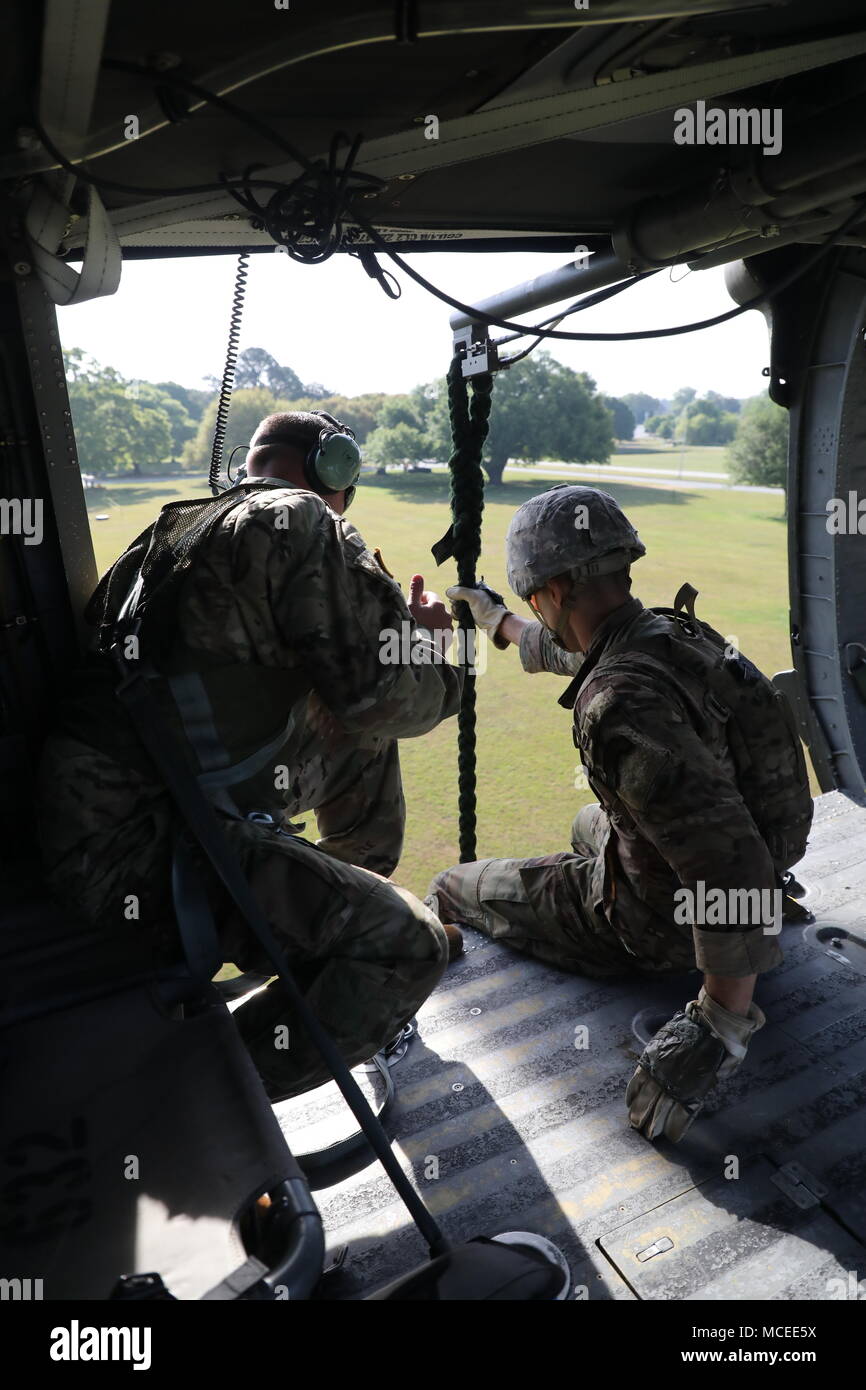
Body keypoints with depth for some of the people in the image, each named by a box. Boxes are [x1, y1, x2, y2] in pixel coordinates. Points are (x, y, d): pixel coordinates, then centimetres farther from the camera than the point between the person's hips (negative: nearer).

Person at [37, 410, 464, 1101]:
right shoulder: (303, 524, -9)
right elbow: (377, 690, -18)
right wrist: (429, 635, 5)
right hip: (140, 845, -10)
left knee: (362, 742, 19)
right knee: (409, 947, -13)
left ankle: (357, 901, 36)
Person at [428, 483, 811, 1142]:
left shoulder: (622, 706, -38)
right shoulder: (674, 631, -7)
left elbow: (733, 866, -41)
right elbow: (559, 649, 14)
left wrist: (717, 1028, -34)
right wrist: (497, 619, 31)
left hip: (657, 924, -8)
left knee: (450, 892, 7)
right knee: (591, 825, 40)